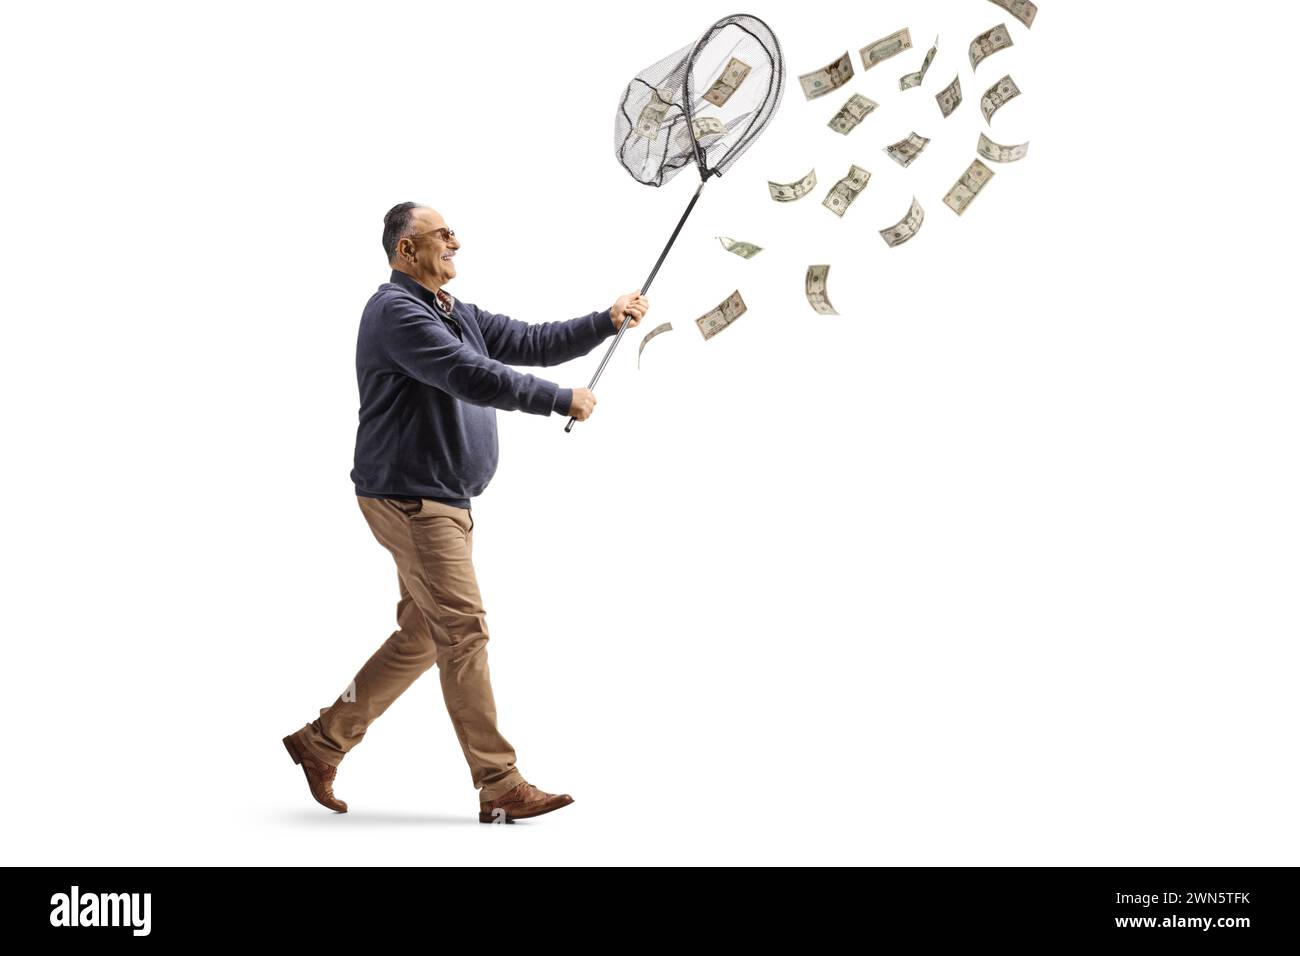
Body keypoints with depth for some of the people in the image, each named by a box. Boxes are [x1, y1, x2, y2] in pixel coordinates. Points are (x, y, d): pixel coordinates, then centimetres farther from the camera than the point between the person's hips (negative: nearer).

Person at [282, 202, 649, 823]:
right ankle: (500, 788, -7)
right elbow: (471, 377, -24)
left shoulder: (457, 314, 18)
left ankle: (323, 741, 23)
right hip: (410, 498, -10)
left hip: (444, 503, 10)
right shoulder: (396, 311, -14)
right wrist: (562, 400, -19)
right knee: (463, 633, -10)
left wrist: (608, 321, 10)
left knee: (421, 638, 14)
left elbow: (530, 343, 17)